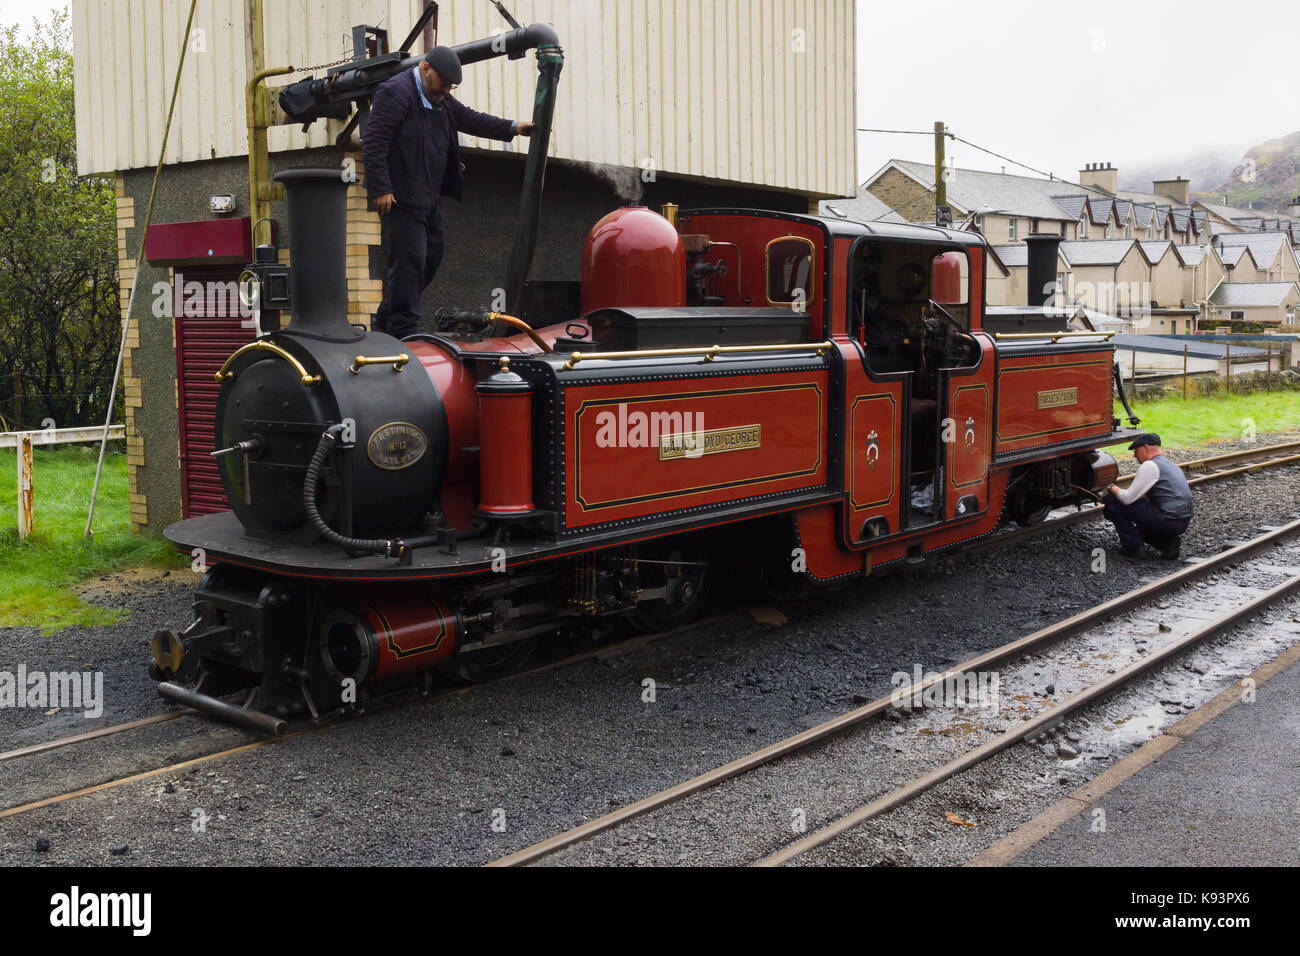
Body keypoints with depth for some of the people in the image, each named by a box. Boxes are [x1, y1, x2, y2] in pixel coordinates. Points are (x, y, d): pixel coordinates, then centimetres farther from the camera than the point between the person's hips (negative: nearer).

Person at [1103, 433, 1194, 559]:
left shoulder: (1150, 465, -10)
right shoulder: (1171, 465, 20)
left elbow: (1127, 498, -13)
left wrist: (1113, 488, 5)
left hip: (1167, 521, -9)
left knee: (1113, 500, -4)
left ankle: (1132, 547, 1)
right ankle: (1168, 542, 10)